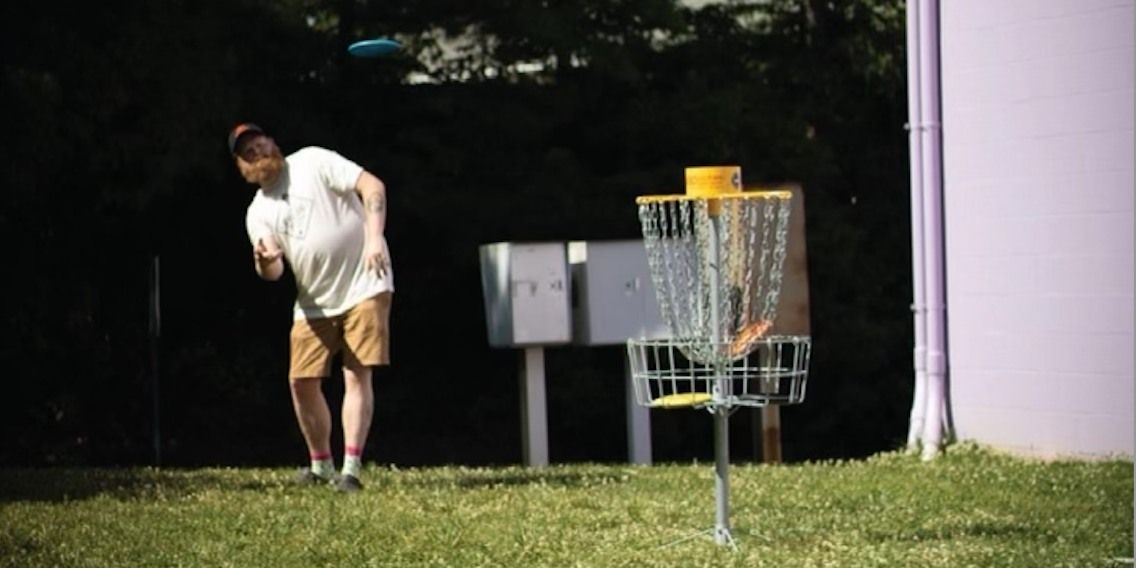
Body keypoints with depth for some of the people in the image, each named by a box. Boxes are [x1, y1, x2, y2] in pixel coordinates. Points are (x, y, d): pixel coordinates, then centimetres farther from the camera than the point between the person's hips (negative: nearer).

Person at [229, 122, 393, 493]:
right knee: (302, 381, 2)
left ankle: (351, 469, -16)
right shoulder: (258, 213, 8)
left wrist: (374, 238, -26)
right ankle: (320, 465, 19)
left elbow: (372, 186, -13)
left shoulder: (313, 163, -5)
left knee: (357, 376, -11)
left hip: (363, 286, -6)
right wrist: (264, 261, -26)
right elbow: (274, 272, -1)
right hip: (314, 302, 6)